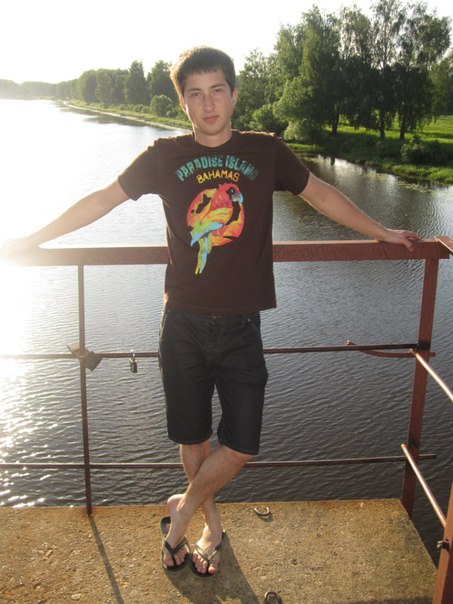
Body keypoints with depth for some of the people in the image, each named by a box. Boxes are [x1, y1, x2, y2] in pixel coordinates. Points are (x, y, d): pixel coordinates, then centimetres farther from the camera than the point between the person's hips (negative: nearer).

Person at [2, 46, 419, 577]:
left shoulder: (265, 151, 2)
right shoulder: (164, 156, 1)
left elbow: (321, 196, 14)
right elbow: (102, 200, 8)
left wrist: (381, 232, 20)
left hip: (240, 326, 1)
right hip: (183, 323, 0)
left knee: (241, 446, 2)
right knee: (193, 437, 13)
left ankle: (183, 508, 30)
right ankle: (210, 523, 39)